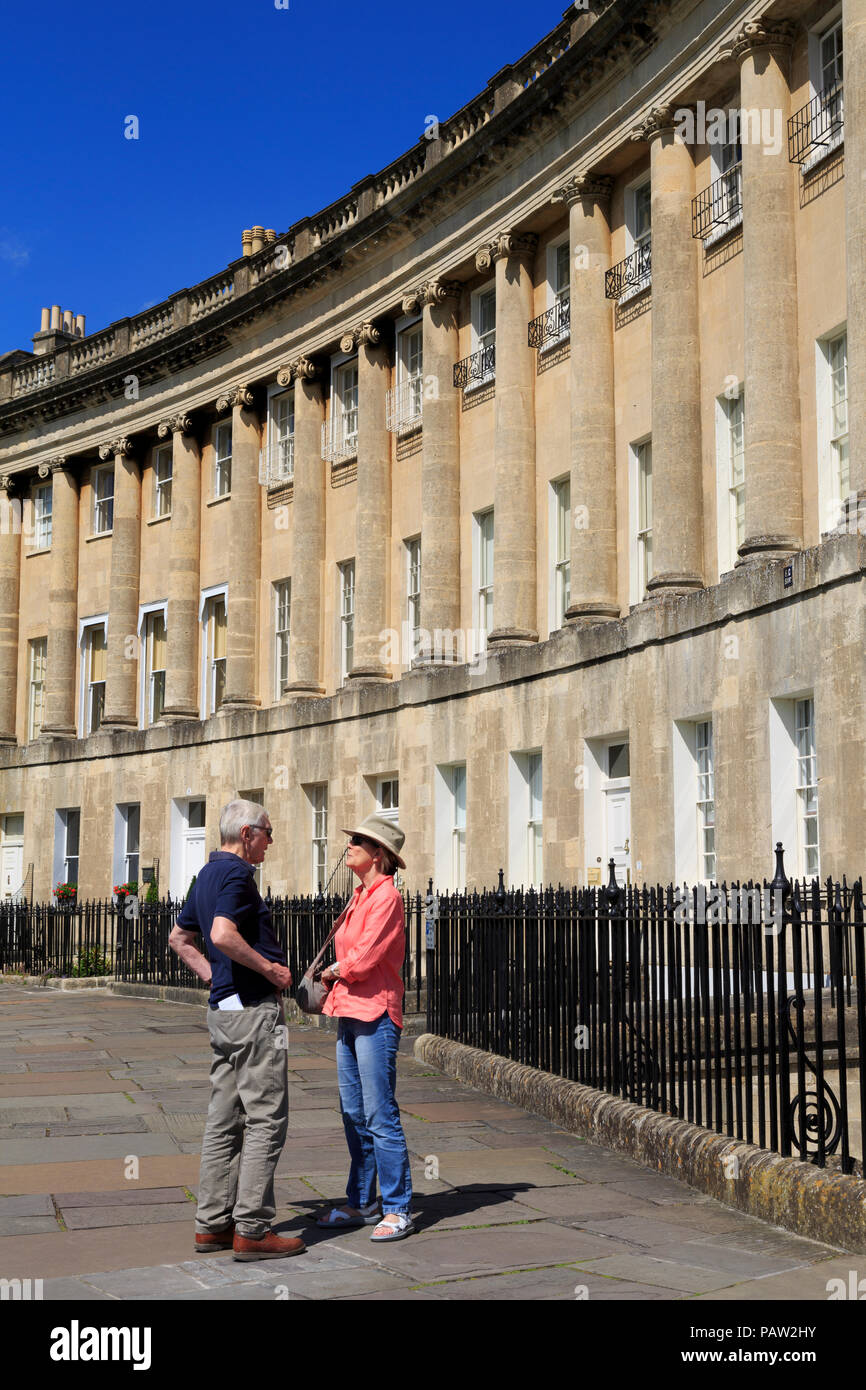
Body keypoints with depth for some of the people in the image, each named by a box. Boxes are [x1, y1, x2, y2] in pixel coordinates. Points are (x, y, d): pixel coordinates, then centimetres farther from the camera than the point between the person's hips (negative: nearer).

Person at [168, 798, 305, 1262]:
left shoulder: (207, 874, 17)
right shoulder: (236, 873, -13)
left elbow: (179, 937, 26)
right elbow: (223, 935, -29)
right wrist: (269, 967, -17)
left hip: (222, 1008, 10)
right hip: (253, 1008, -10)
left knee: (225, 1119, 12)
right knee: (266, 1119, -5)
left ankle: (212, 1224, 16)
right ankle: (252, 1230, -4)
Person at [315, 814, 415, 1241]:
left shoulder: (386, 896, -12)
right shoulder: (361, 896, 16)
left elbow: (364, 957, -18)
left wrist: (334, 972, 0)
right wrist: (336, 982, 2)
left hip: (375, 1015, -9)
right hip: (350, 1013, 9)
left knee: (380, 1117, -6)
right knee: (354, 1116, 14)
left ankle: (397, 1210, 1)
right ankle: (360, 1203, 23)